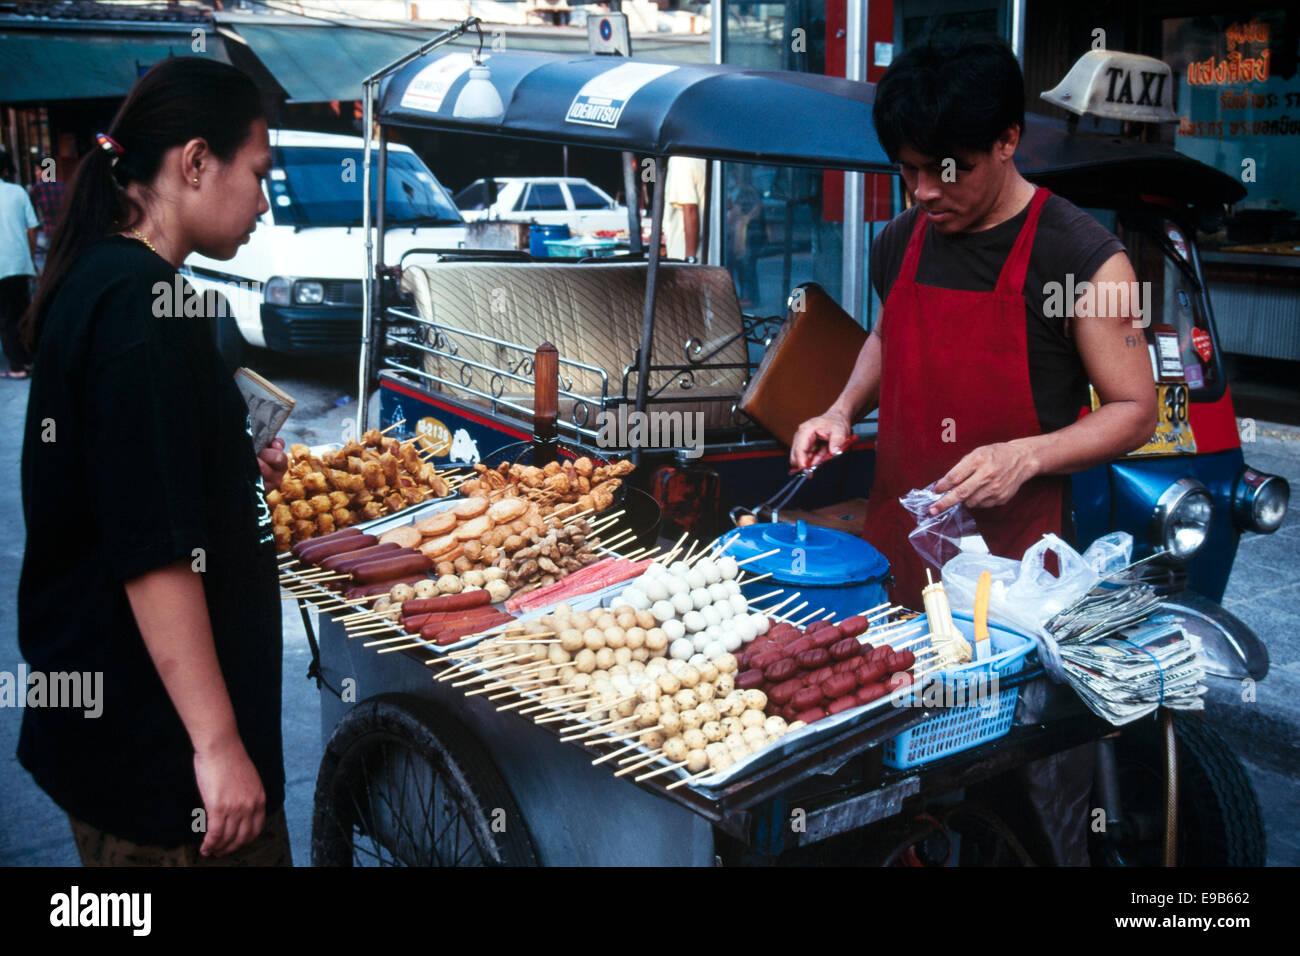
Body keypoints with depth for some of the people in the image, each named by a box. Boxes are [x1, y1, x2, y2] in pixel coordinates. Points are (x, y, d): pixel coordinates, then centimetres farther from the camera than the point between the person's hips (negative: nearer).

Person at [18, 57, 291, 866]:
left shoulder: (91, 280, 10)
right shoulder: (141, 298, -19)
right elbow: (154, 548, -25)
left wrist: (241, 472, 18)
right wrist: (217, 741, -24)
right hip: (158, 738, -10)